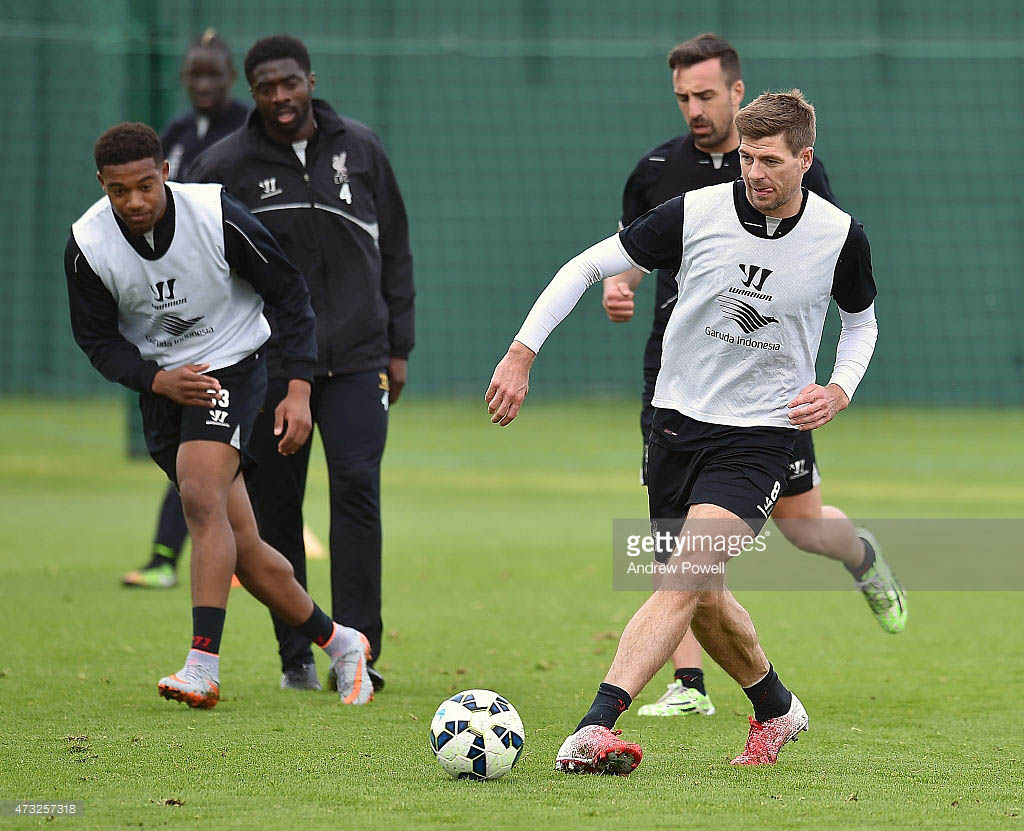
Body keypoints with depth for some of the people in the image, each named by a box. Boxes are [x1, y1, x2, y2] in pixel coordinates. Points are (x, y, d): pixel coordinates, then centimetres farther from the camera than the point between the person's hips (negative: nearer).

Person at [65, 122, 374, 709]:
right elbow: (97, 338, -1)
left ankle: (204, 667, -33)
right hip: (162, 386, 4)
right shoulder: (87, 246, -13)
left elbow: (288, 291, -8)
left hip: (231, 368, -4)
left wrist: (299, 390, -14)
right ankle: (338, 644, 22)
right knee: (240, 548, 4)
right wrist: (156, 380, -20)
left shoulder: (217, 216, -19)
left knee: (202, 498, -28)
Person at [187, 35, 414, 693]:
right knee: (277, 511, 2)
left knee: (357, 489, -13)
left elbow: (395, 251, 13)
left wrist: (397, 347, 8)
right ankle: (296, 658, 13)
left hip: (356, 359, 0)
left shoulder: (360, 150, 6)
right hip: (265, 367, 0)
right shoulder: (225, 168, 0)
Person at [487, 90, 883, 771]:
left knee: (687, 577, -22)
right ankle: (777, 710, 38)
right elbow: (588, 267, -1)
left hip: (763, 431, -3)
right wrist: (522, 354, -10)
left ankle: (594, 729, -33)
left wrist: (840, 390, -3)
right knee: (701, 599, 11)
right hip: (678, 421, 3)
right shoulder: (695, 213, -8)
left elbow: (861, 319, 16)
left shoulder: (839, 236, -6)